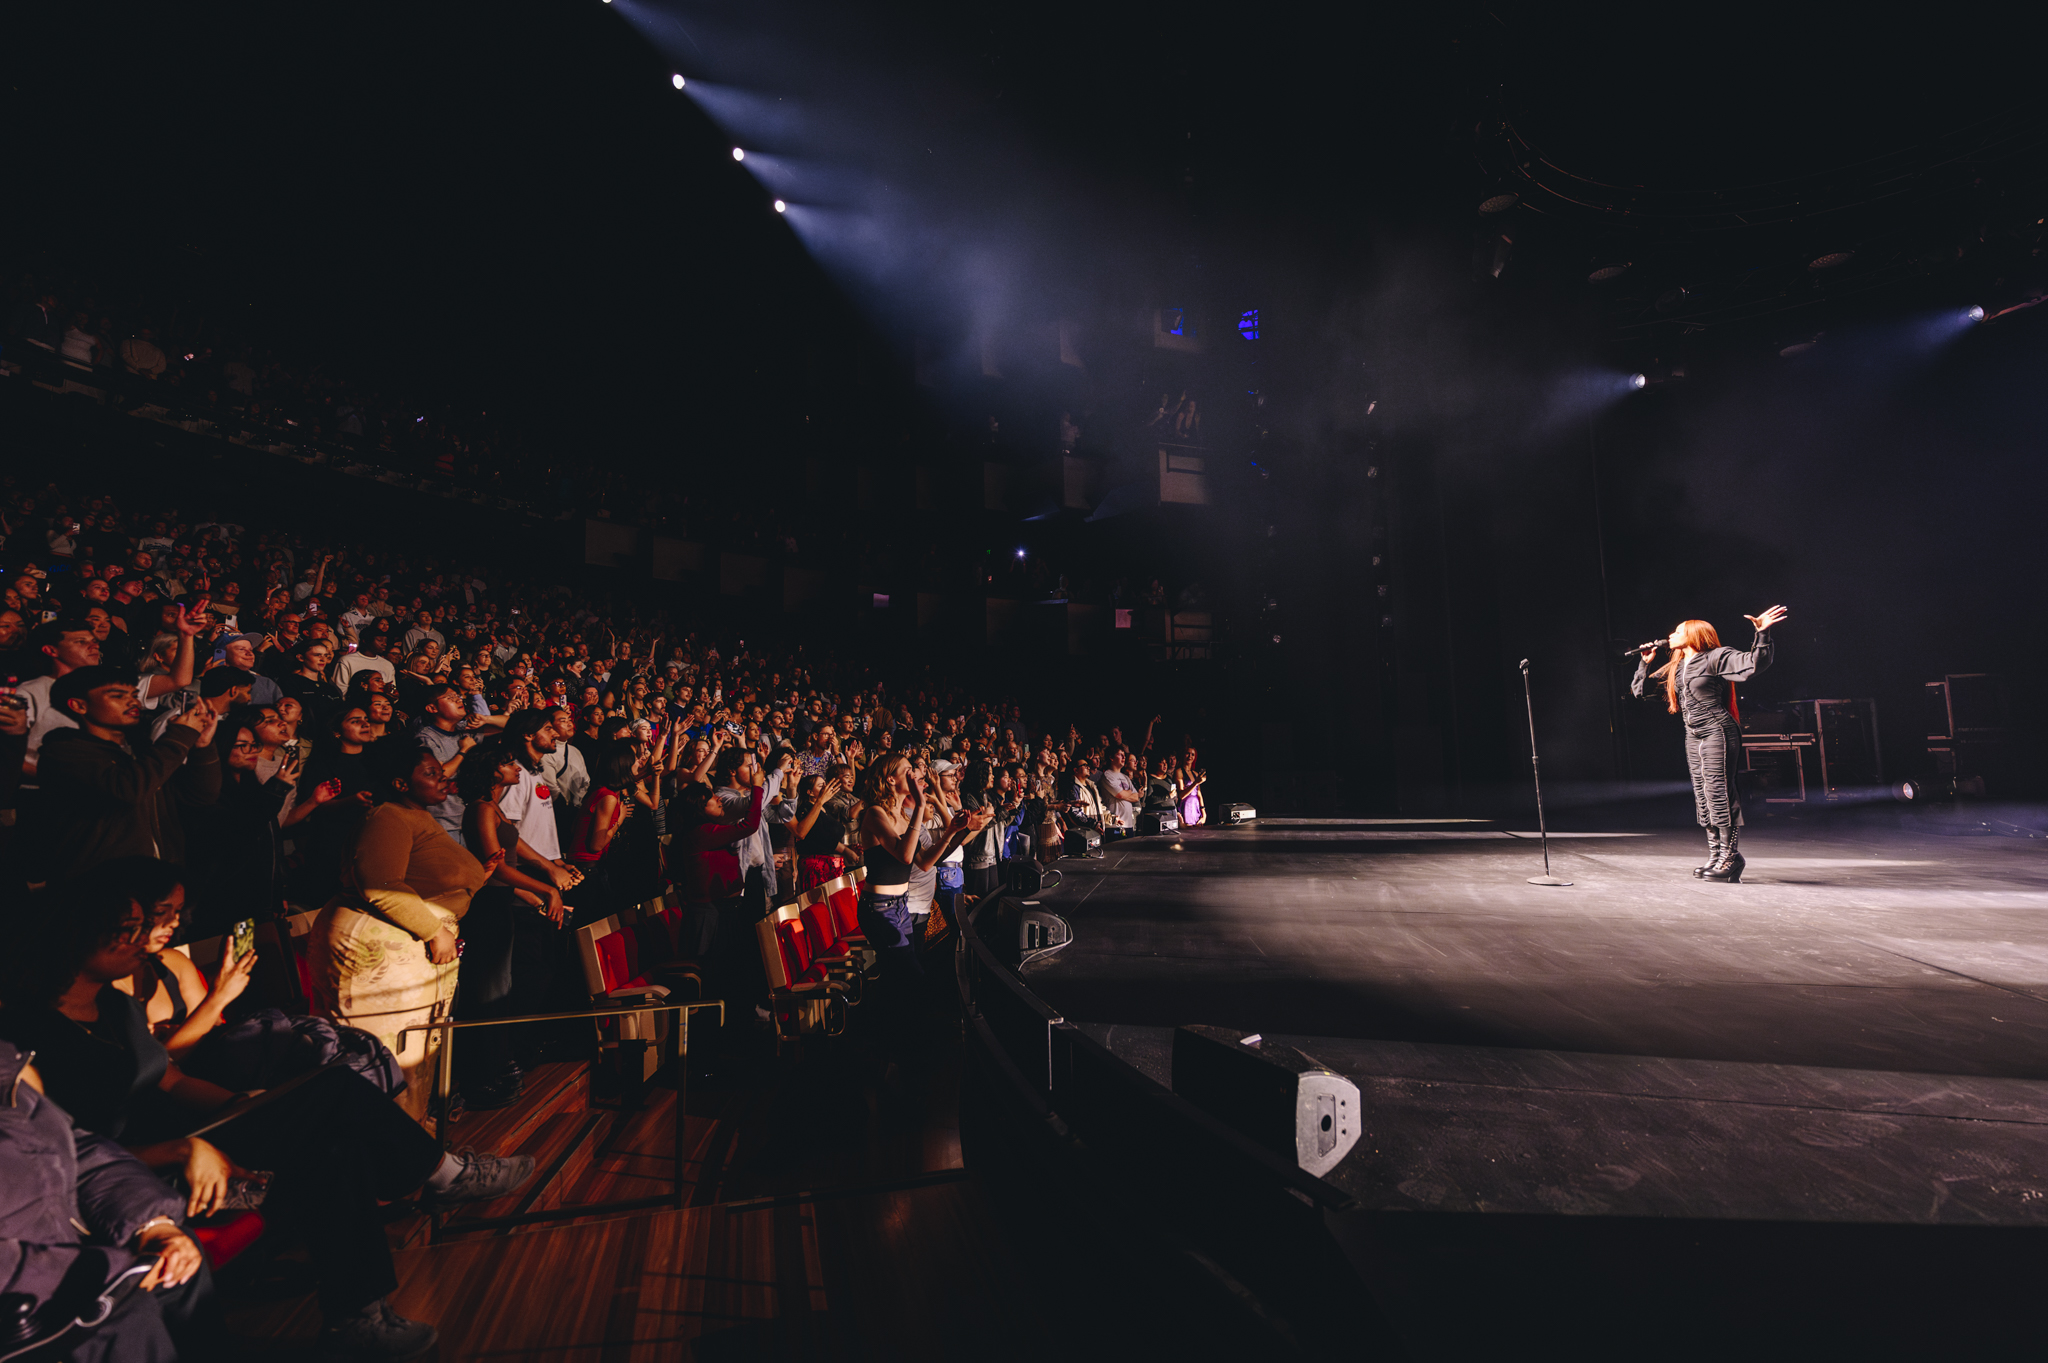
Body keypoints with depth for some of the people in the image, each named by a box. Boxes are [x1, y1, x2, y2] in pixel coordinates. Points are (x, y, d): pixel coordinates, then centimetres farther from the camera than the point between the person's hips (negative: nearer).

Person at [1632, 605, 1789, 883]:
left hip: (1717, 732, -8)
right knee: (1703, 797, 8)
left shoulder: (1715, 658, -4)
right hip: (1693, 737, 8)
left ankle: (1730, 857, -3)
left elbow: (1754, 663, -17)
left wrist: (1762, 634, -29)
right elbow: (1640, 691, 20)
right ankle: (1715, 856, 15)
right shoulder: (1674, 668, 16)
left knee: (1718, 792, -9)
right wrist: (1645, 662, 10)